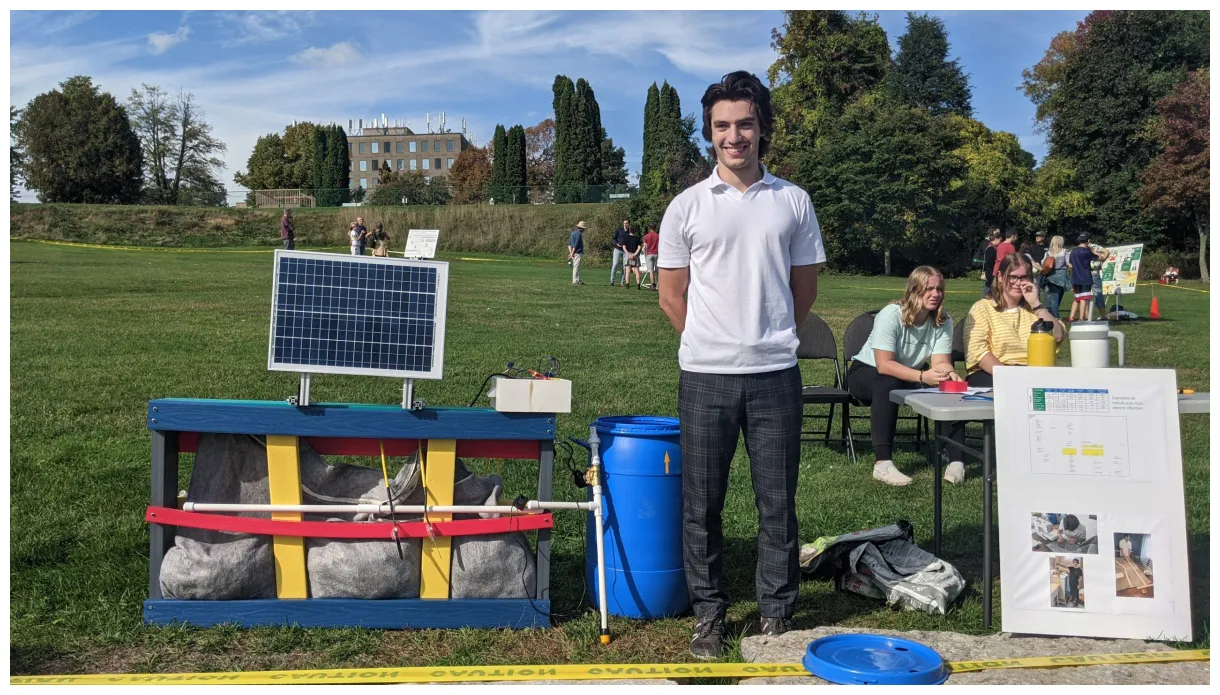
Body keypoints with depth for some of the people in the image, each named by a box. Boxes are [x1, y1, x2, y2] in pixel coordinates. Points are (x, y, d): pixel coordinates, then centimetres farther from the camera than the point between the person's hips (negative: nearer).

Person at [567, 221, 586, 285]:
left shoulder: (573, 232, 17)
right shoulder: (579, 233, -12)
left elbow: (569, 243, 15)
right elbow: (576, 244, -18)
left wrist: (570, 252, 7)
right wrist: (572, 253, -17)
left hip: (574, 253, 10)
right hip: (577, 253, -10)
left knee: (575, 267, 12)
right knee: (576, 267, -8)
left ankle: (578, 280, 16)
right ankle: (575, 281, -8)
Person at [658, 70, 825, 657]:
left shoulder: (793, 202, 5)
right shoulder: (687, 206, 2)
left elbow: (804, 288, 14)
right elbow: (672, 297, 7)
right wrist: (716, 341, 10)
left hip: (776, 374, 1)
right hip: (705, 376, 0)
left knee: (778, 502, 7)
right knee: (701, 503, 7)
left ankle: (777, 614, 23)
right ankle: (709, 614, 22)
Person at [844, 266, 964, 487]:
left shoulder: (943, 321, -11)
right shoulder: (891, 315, -26)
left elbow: (940, 362, -18)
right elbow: (884, 365, -32)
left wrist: (948, 373, -43)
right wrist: (922, 377, -46)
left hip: (910, 378, 5)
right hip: (867, 372, -5)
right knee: (888, 385, -39)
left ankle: (955, 460, -17)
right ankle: (883, 464, -40)